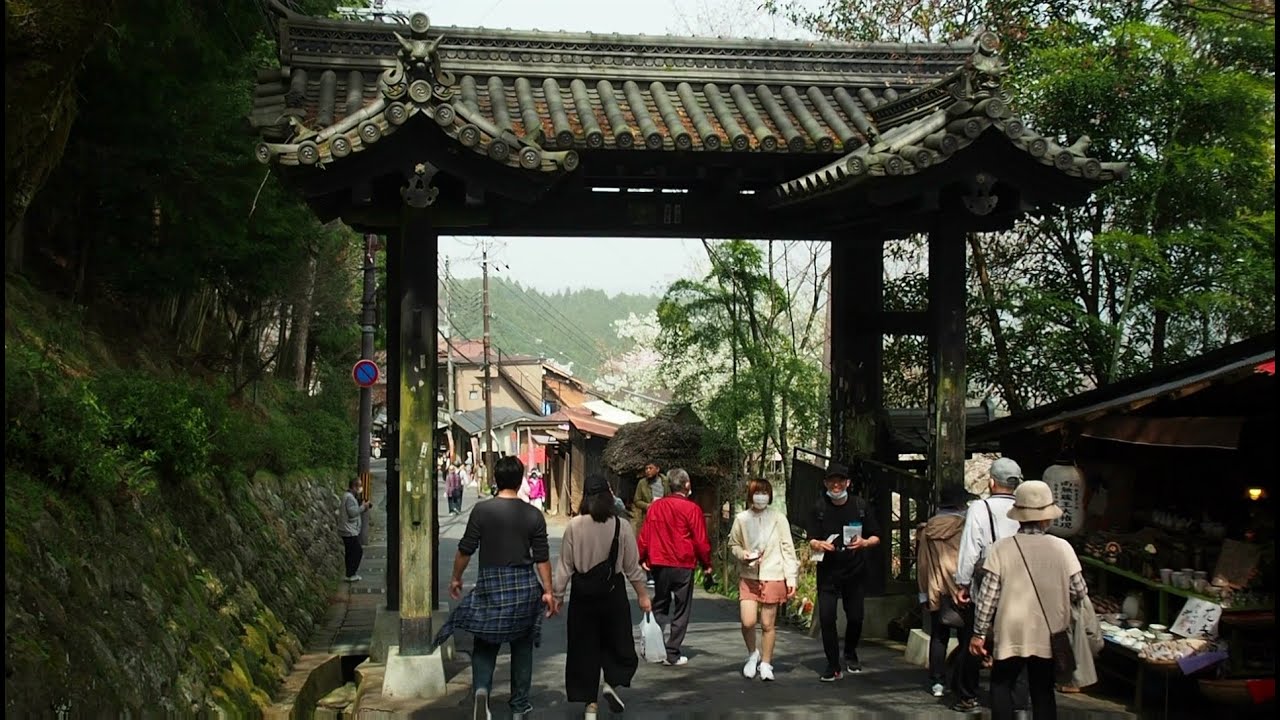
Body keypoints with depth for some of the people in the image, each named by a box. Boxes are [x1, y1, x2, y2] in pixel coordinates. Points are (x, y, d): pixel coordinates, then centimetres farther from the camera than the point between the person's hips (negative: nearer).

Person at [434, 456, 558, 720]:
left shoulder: (482, 510, -7)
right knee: (522, 646, 14)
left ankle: (481, 688, -16)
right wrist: (548, 592, 5)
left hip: (491, 585, -1)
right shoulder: (534, 515, -3)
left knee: (485, 645, 9)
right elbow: (542, 558, -2)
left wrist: (456, 578, 11)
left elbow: (466, 549, -4)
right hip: (525, 586, 1)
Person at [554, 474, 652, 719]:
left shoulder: (574, 526, -8)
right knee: (617, 641, 16)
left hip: (582, 591, 1)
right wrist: (642, 594, 10)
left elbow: (565, 566, -4)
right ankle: (612, 683, -6)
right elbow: (632, 566, -1)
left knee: (585, 645, 10)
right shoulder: (621, 526, -8)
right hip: (613, 591, -1)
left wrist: (557, 596, 6)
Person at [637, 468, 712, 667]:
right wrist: (706, 564, 5)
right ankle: (672, 654, 4)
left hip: (659, 565, 4)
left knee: (659, 607, 17)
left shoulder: (655, 507, 1)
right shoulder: (691, 509, -10)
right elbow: (701, 540, -8)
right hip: (683, 566, -4)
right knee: (681, 611, 5)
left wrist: (642, 559, 19)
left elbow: (644, 535, 6)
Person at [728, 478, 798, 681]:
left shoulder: (778, 519, -4)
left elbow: (788, 549, -1)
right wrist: (742, 554, -9)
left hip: (773, 577, -1)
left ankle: (766, 663, 21)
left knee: (768, 624, 4)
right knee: (748, 622, -10)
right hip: (748, 576, 1)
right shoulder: (742, 519, 0)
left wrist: (791, 578, -5)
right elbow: (733, 544, 13)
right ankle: (752, 653, 19)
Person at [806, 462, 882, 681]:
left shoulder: (860, 505, 0)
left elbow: (876, 538, 4)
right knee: (826, 617, -8)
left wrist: (863, 543, -18)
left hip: (855, 571, 1)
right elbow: (812, 541, -2)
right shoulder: (819, 508, -1)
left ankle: (850, 654, 35)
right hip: (828, 571, 0)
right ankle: (833, 665, 4)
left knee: (855, 617, 5)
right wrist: (819, 545, -26)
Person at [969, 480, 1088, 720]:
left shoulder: (1001, 548, -10)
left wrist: (979, 633, 0)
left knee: (1002, 685, 15)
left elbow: (988, 596, -9)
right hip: (1048, 636, 1)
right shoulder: (1062, 548, -8)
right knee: (1043, 692, 13)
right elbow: (1079, 592, -2)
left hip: (1011, 635, -1)